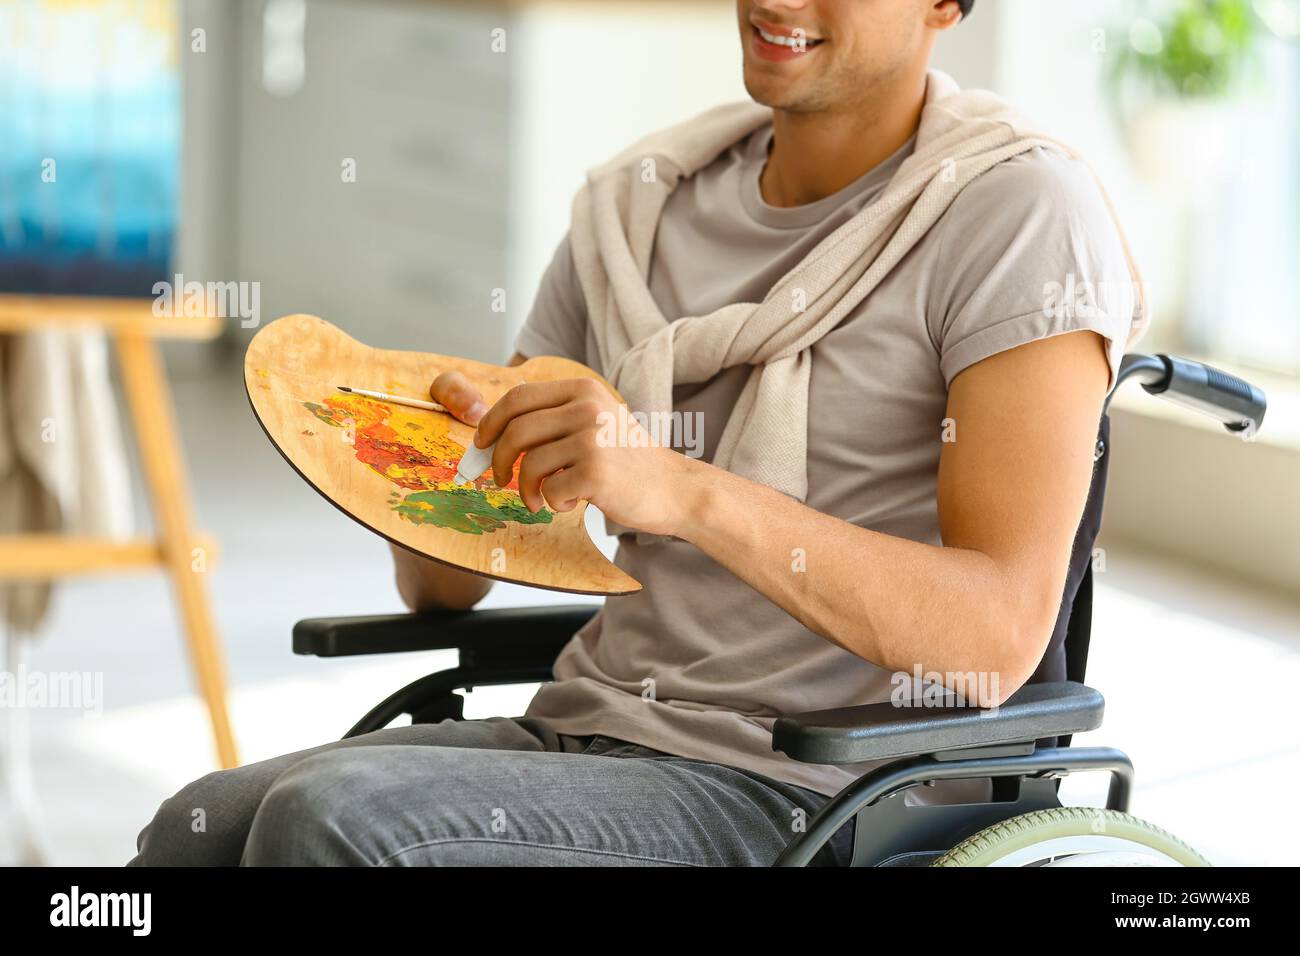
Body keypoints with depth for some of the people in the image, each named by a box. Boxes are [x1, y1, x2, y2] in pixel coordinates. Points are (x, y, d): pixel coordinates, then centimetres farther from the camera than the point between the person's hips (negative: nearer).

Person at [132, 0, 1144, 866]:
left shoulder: (1023, 212, -7)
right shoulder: (636, 205, 12)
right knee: (201, 826, -18)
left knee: (330, 818, -25)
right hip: (583, 729, 6)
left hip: (793, 791, -6)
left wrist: (687, 492, -31)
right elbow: (446, 586, 14)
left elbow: (1000, 636, -21)